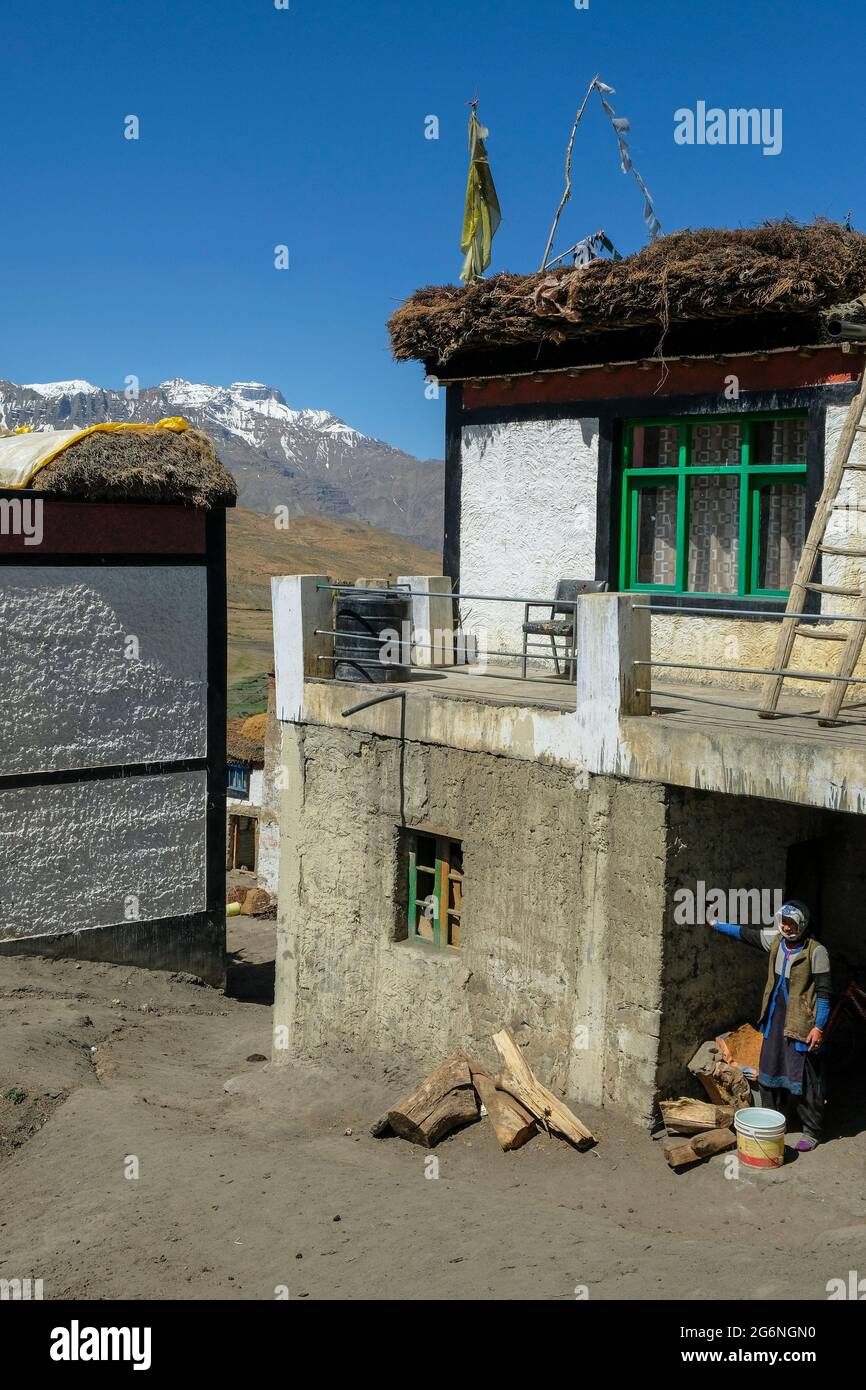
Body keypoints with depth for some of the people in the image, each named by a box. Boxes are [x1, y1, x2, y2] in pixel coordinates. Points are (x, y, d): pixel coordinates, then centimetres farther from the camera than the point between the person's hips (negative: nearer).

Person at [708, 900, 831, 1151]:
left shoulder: (815, 951, -14)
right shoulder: (775, 940, 3)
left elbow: (823, 992, -13)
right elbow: (745, 933, 18)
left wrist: (819, 1027, -17)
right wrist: (715, 924, 24)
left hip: (801, 1026, -7)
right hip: (775, 1021, 7)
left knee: (804, 1080, -1)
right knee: (769, 1075, 14)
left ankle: (811, 1131, 12)